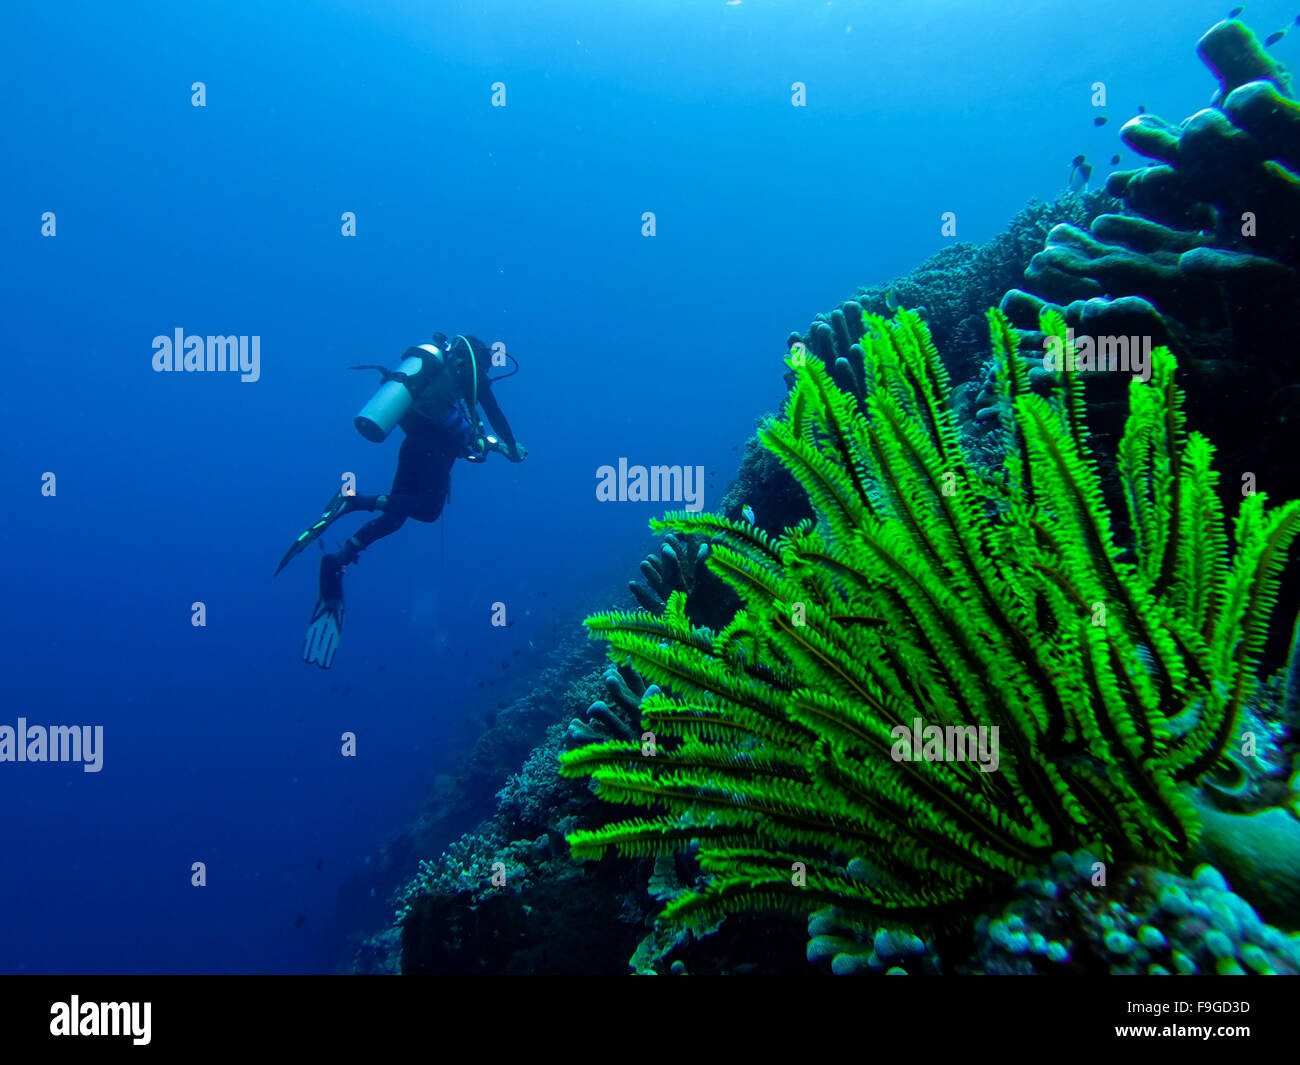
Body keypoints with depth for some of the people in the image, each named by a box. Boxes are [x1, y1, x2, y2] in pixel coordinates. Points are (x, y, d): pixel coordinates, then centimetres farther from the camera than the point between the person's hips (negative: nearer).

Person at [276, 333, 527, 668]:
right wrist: (512, 448, 23)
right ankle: (357, 501, -17)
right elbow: (495, 414, 7)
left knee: (394, 515, 7)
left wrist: (492, 443, 43)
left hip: (413, 440, 8)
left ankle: (338, 559, -10)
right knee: (428, 509, 0)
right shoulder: (471, 374, 4)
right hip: (433, 447, -8)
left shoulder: (440, 368, 28)